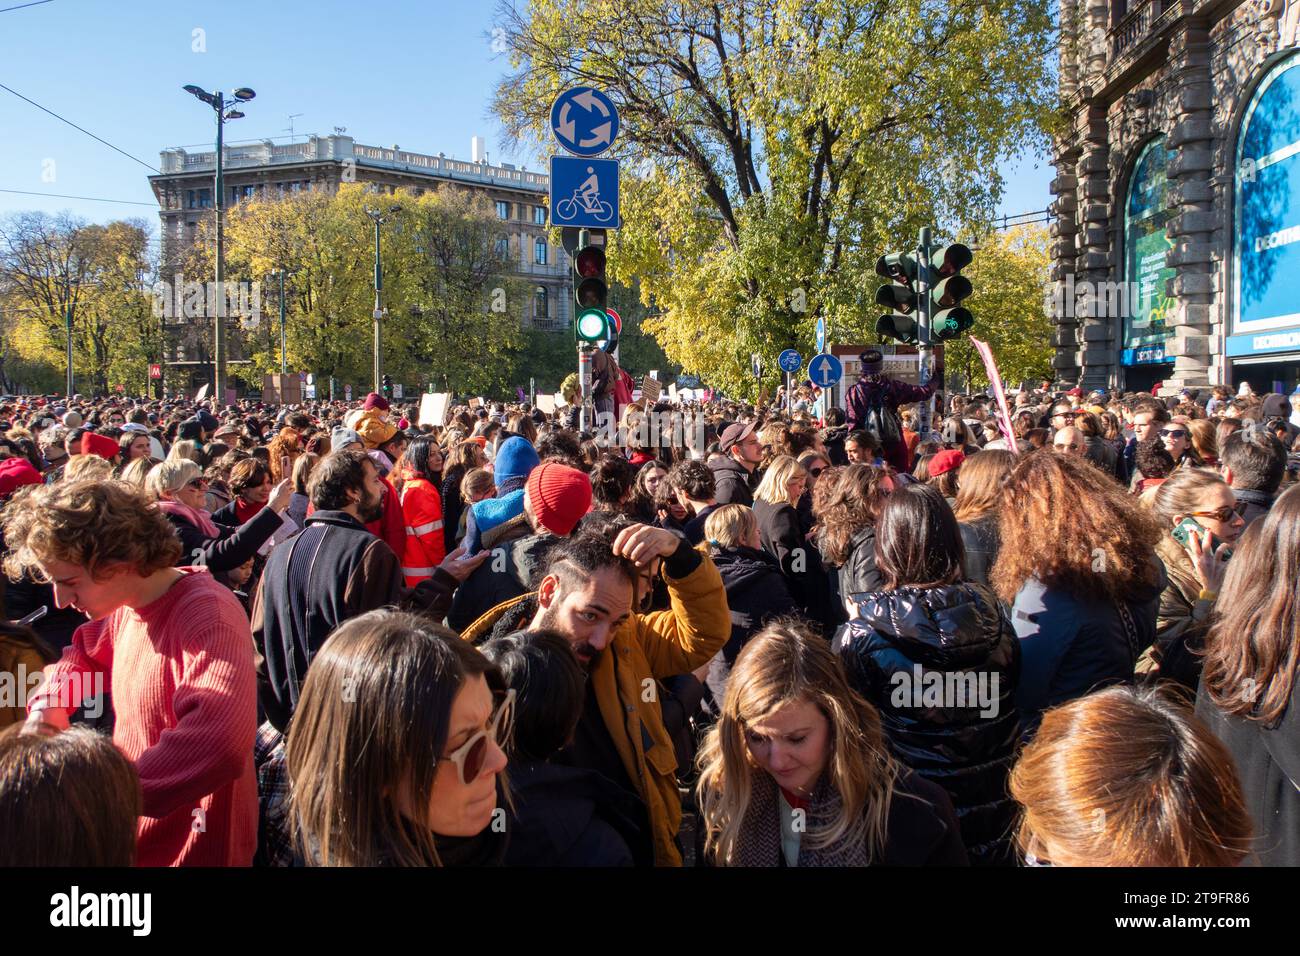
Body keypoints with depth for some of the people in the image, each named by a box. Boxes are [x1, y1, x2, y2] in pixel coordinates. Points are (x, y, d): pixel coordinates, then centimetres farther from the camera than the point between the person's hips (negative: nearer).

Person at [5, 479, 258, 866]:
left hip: (190, 852, -8)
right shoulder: (127, 608, -1)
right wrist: (46, 706, 2)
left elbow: (219, 743, -46)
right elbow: (84, 653, 22)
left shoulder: (207, 616, -30)